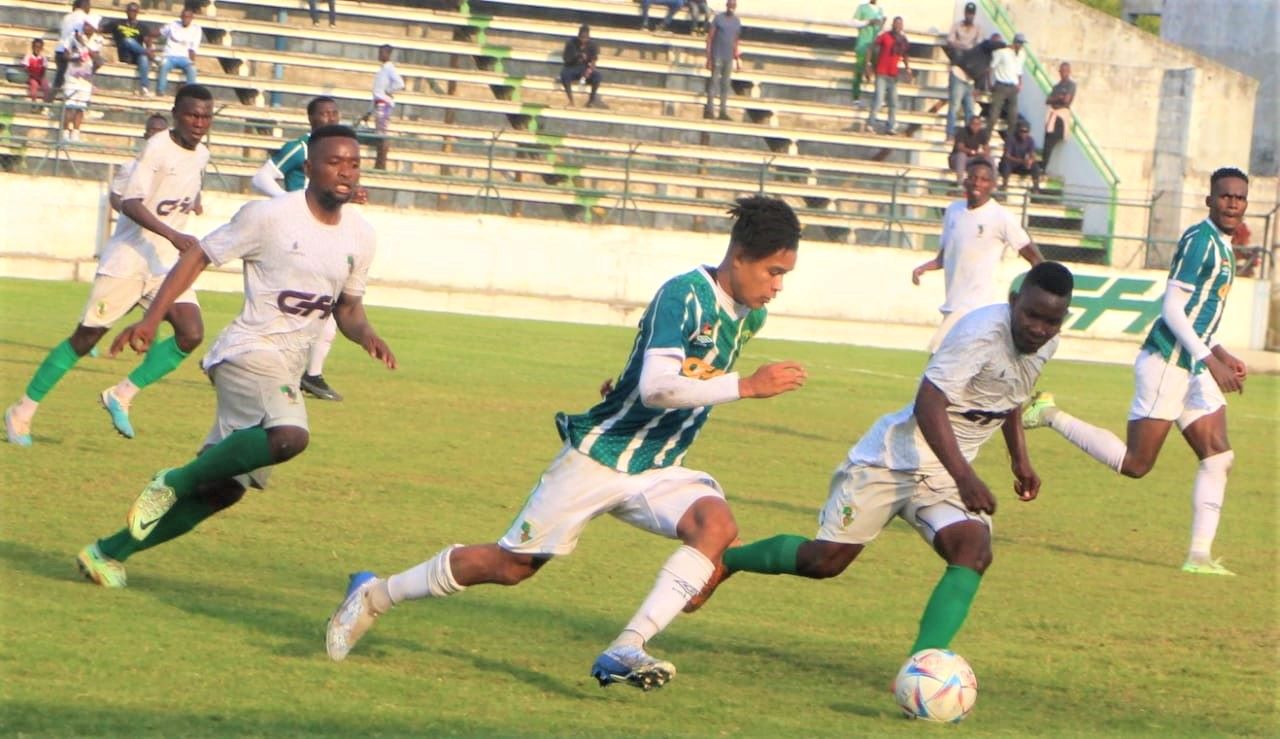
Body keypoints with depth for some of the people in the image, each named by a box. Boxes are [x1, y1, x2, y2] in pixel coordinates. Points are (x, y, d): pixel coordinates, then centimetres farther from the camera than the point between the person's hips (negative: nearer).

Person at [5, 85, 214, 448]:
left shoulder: (201, 156, 7)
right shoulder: (157, 148, -16)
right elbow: (130, 203, -26)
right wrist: (172, 234, -36)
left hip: (166, 262, 6)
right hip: (128, 257, -6)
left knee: (191, 334, -15)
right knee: (86, 337, -2)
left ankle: (121, 396, -1)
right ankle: (23, 411, 10)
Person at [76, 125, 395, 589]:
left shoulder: (360, 236, 10)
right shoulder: (270, 216, -9)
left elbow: (348, 306, 21)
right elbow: (199, 256, -4)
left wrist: (366, 335, -2)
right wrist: (151, 318, -12)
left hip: (286, 372, 7)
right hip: (249, 352, -7)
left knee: (225, 486, 7)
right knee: (288, 436, -35)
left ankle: (111, 551, 19)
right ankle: (173, 482, -17)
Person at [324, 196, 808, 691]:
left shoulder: (750, 317, 4)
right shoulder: (685, 295, -21)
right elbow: (656, 387, -34)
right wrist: (747, 386, -35)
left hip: (658, 469, 6)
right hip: (598, 458, -6)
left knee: (718, 525, -25)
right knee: (511, 565, 1)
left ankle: (626, 650, -29)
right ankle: (375, 595, 23)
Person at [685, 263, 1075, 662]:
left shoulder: (1045, 344, 2)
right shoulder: (983, 331, -25)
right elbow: (928, 403, -34)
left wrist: (1019, 458, 19)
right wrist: (964, 477, -42)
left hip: (946, 474, 7)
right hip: (894, 459, -6)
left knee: (975, 551, -21)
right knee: (826, 559, -1)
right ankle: (725, 560, 27)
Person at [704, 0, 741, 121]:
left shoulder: (737, 21, 10)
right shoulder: (718, 18, -3)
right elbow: (710, 37, -4)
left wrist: (738, 59, 14)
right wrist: (709, 57, -9)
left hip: (729, 58, 4)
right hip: (717, 56, -4)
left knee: (726, 84, 5)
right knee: (714, 81, -6)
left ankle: (723, 111, 7)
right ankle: (708, 109, -4)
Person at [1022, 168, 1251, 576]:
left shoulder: (1221, 247, 17)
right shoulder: (1200, 240, -13)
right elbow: (1172, 308, -19)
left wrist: (1221, 354, 20)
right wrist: (1209, 359, -23)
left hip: (1192, 367, 10)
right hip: (1166, 363, -10)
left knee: (1218, 457, -1)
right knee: (1135, 463, -7)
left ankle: (1199, 555, -1)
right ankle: (1051, 416, 5)